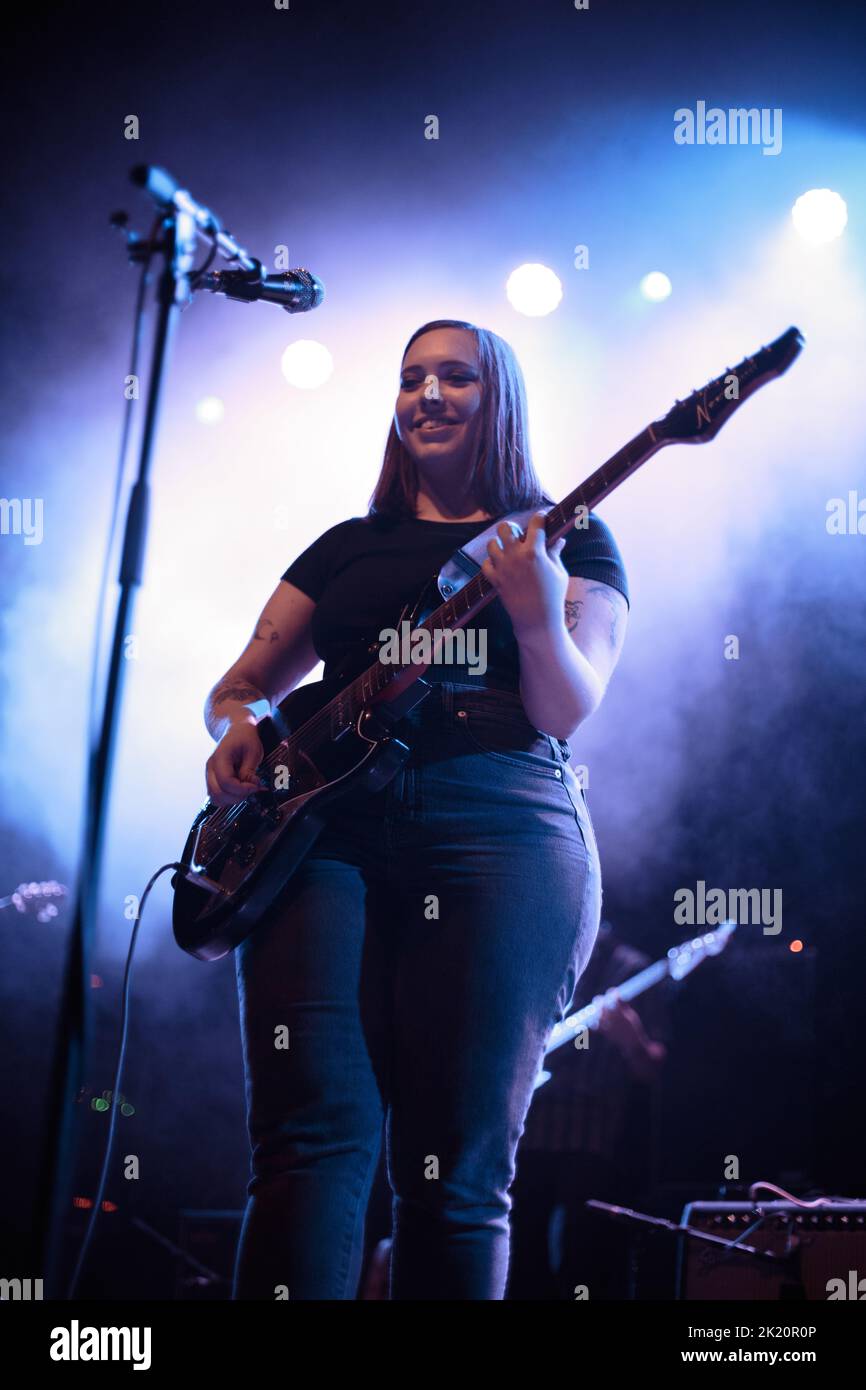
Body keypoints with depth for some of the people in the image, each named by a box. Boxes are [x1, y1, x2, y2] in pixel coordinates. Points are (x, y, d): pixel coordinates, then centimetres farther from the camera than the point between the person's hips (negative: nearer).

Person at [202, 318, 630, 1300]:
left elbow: (567, 714, 0)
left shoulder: (571, 541, 14)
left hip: (502, 832, -2)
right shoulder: (348, 546, 24)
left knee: (457, 1171, -7)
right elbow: (241, 685, 25)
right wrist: (238, 731, 1)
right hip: (328, 828, 3)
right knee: (315, 1135, -14)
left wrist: (536, 613, -20)